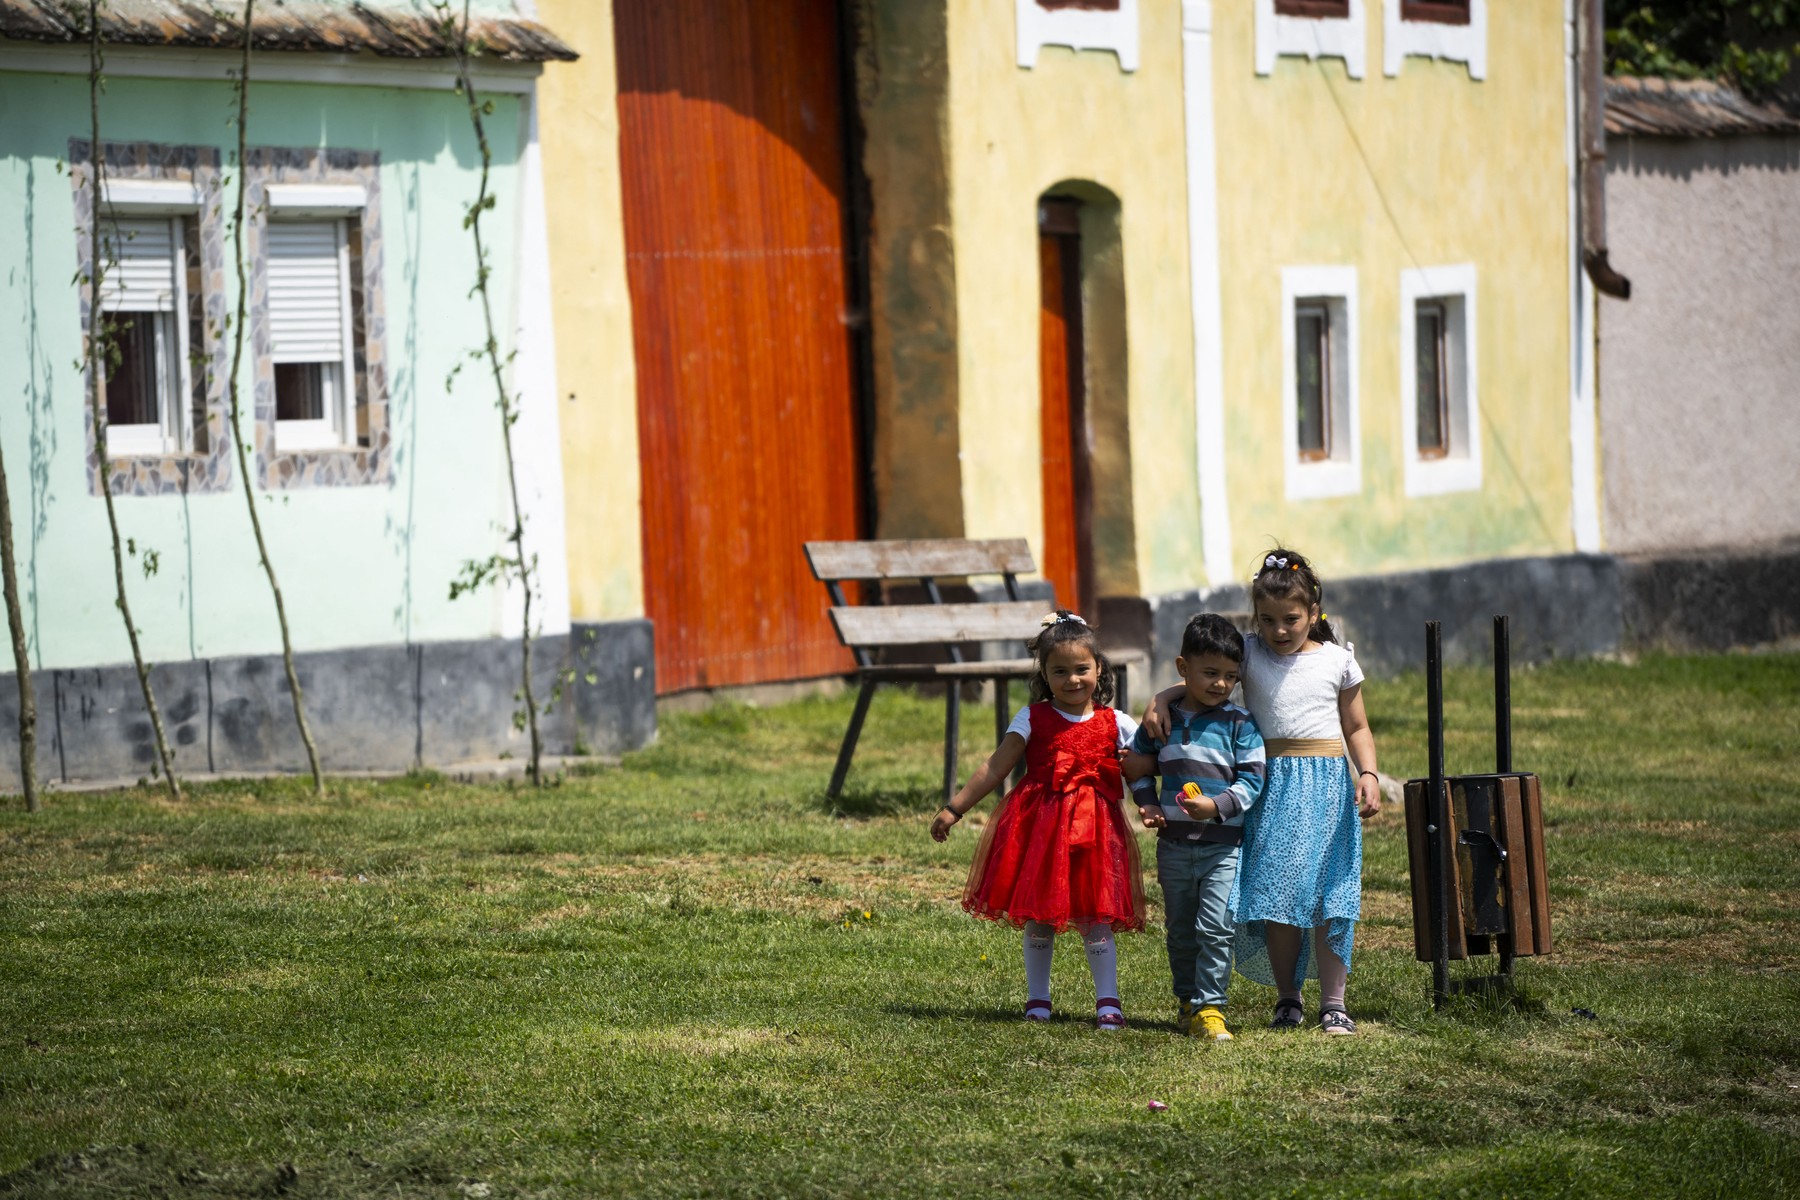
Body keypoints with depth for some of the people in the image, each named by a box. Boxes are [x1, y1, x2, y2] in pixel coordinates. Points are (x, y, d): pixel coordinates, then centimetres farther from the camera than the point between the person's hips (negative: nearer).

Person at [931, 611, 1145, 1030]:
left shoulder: (1115, 725, 3)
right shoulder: (1033, 719, 2)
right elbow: (995, 768, 2)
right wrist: (954, 808, -2)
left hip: (1094, 831, 0)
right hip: (1039, 828, 0)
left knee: (1095, 918, -3)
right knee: (1037, 917, 6)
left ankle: (1107, 1001, 3)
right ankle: (1037, 999, 18)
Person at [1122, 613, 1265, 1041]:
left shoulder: (1239, 724, -5)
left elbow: (1252, 781, -8)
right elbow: (1139, 768, 18)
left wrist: (1216, 806, -22)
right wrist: (1147, 803, 0)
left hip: (1223, 844, -4)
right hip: (1173, 842, 4)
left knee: (1216, 926, -13)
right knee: (1181, 930, 13)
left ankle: (1210, 1006, -8)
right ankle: (1187, 1002, 26)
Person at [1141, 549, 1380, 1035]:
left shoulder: (1337, 659, 6)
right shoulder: (1249, 653, 6)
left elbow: (1357, 727, 11)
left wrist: (1368, 774, -2)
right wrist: (1162, 698, -9)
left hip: (1327, 782, -1)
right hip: (1272, 784, 1)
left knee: (1331, 895, -3)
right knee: (1277, 893, -1)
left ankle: (1333, 1001, 3)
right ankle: (1287, 999, 12)